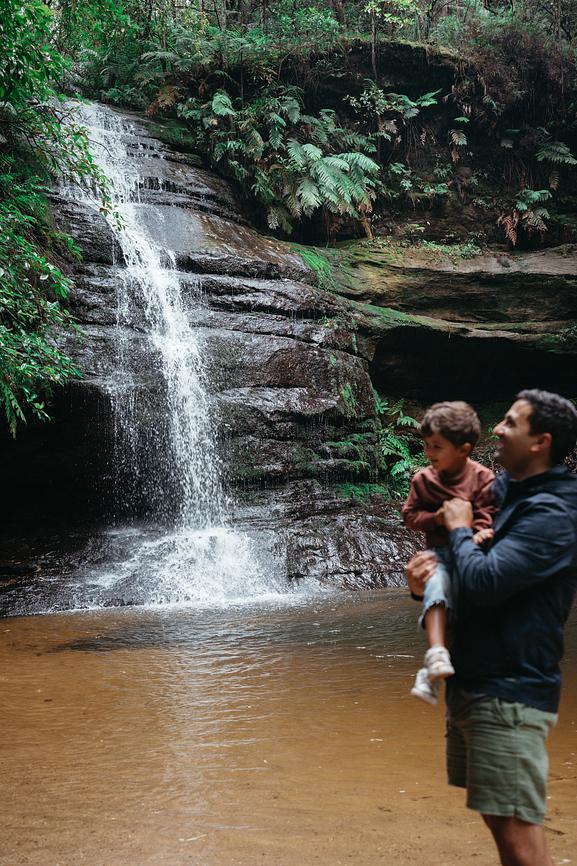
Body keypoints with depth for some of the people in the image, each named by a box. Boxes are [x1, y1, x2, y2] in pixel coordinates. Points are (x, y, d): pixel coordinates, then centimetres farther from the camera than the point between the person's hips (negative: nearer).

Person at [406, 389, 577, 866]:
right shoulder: (505, 492, 12)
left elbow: (485, 582, -28)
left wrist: (459, 528, -9)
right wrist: (423, 579, -4)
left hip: (509, 693, -9)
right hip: (471, 684, 9)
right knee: (499, 820, 19)